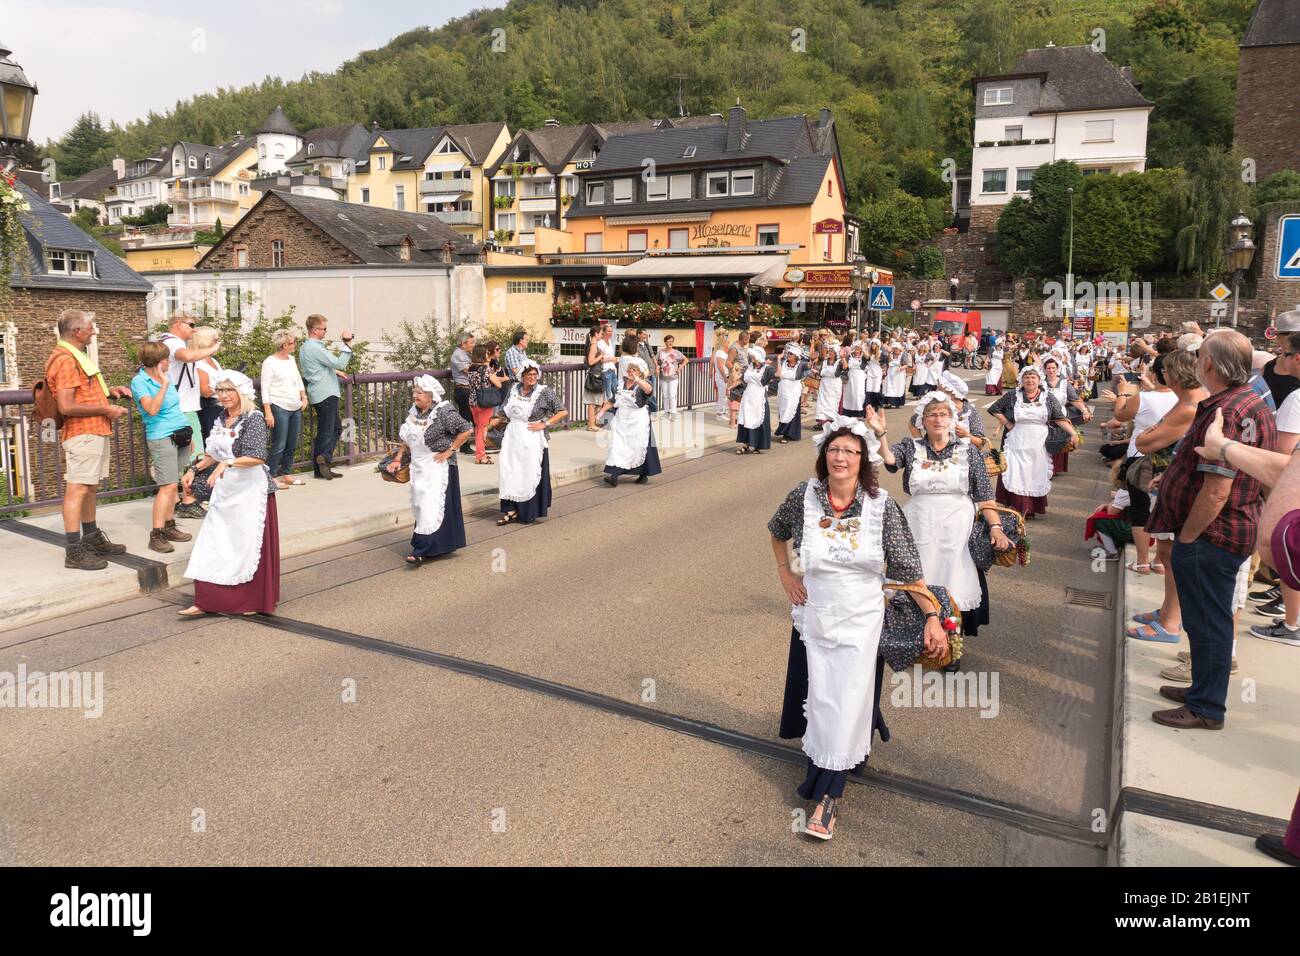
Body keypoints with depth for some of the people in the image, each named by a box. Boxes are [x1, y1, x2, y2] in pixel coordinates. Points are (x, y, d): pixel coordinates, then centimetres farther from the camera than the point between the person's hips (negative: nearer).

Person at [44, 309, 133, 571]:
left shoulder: (76, 356, 18)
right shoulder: (66, 360, -16)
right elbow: (66, 406, -24)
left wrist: (109, 391, 16)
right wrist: (106, 410, -17)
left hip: (95, 432, 11)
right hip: (82, 434, -11)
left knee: (89, 488, 18)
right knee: (77, 489, -9)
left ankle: (92, 539, 28)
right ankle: (74, 551, -7)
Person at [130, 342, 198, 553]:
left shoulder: (165, 377, 14)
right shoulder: (139, 382, -8)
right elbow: (152, 409, -21)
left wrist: (188, 433, 23)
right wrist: (164, 384, -20)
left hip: (181, 435, 7)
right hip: (162, 438, -7)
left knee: (173, 484, 8)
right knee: (168, 486, -12)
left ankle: (169, 526, 14)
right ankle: (156, 535, -11)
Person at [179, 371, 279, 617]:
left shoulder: (254, 419, -12)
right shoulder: (222, 419, 11)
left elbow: (258, 457, -23)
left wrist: (228, 463, -33)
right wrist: (194, 470, 15)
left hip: (249, 490, -7)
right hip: (224, 489, 7)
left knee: (247, 544, 2)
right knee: (214, 543, 4)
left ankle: (255, 602, 16)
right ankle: (205, 601, 9)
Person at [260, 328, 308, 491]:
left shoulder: (291, 359, 13)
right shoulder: (269, 362, -8)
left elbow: (299, 379, 24)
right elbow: (265, 389, -10)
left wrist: (304, 396, 9)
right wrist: (268, 412, -16)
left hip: (296, 408, 7)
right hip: (279, 408, -7)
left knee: (292, 444, 11)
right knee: (279, 445, -6)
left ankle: (286, 474, 22)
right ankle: (273, 477, 2)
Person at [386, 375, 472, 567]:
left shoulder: (443, 412, -15)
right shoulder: (414, 412, 7)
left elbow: (467, 430, -17)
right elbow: (407, 439, 18)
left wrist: (449, 450, -15)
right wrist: (398, 459, 9)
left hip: (437, 468, -8)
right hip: (418, 468, 8)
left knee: (431, 507, -10)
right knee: (419, 506, 12)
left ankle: (422, 550, -9)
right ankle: (434, 547, 25)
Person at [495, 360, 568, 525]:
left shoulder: (544, 391, -8)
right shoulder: (514, 390, 6)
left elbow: (563, 412, -8)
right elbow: (504, 413, 18)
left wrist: (544, 424, -12)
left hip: (532, 439, -4)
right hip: (513, 437, 4)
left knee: (530, 474, 2)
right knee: (510, 473, 3)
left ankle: (529, 513, 15)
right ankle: (511, 510, 11)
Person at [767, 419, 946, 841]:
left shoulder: (881, 505, -13)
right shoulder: (804, 496, -10)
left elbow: (909, 568, -10)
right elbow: (777, 531, 12)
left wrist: (932, 617, -14)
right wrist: (784, 573, 5)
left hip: (860, 623, -1)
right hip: (813, 618, 1)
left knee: (846, 706, 2)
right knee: (818, 702, 12)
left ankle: (827, 797, 15)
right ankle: (822, 772, 37)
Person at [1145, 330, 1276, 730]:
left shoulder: (1227, 413, -25)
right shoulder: (1252, 403, 10)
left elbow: (1216, 491, -28)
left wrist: (1186, 538, -18)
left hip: (1211, 537, -10)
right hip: (1233, 532, 10)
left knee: (1208, 621, 2)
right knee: (1209, 618, 21)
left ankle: (1207, 708, 15)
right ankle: (1205, 688, 36)